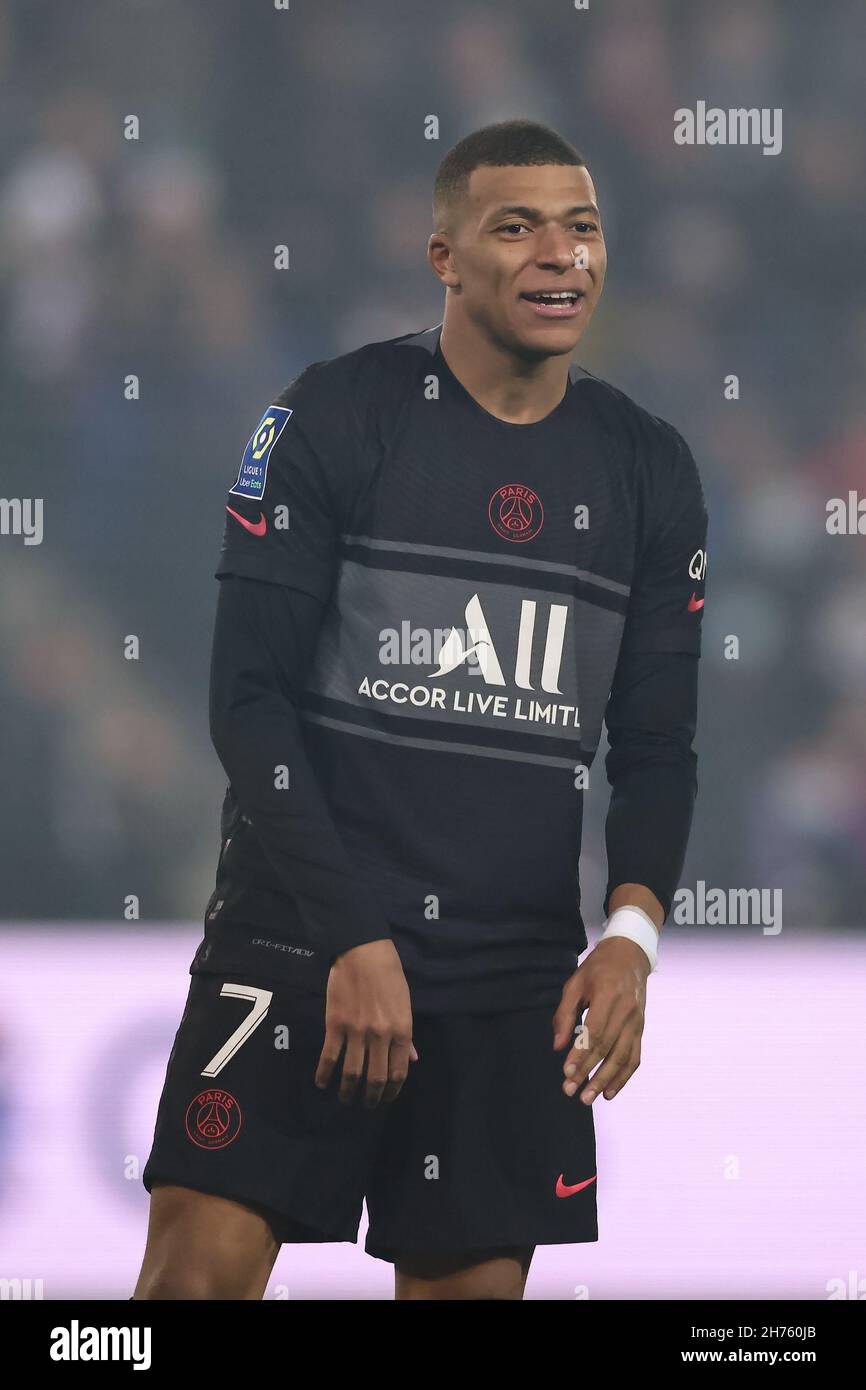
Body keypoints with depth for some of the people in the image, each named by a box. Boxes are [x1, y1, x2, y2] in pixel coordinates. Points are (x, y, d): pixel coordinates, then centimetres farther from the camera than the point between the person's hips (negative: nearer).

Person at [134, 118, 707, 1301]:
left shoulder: (648, 471, 8)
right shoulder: (335, 418, -4)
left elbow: (658, 744, 11)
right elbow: (250, 697, -7)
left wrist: (632, 931, -8)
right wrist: (352, 937, -16)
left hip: (515, 972, 4)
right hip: (300, 932, -4)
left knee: (476, 1281, 3)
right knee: (202, 1263, -13)